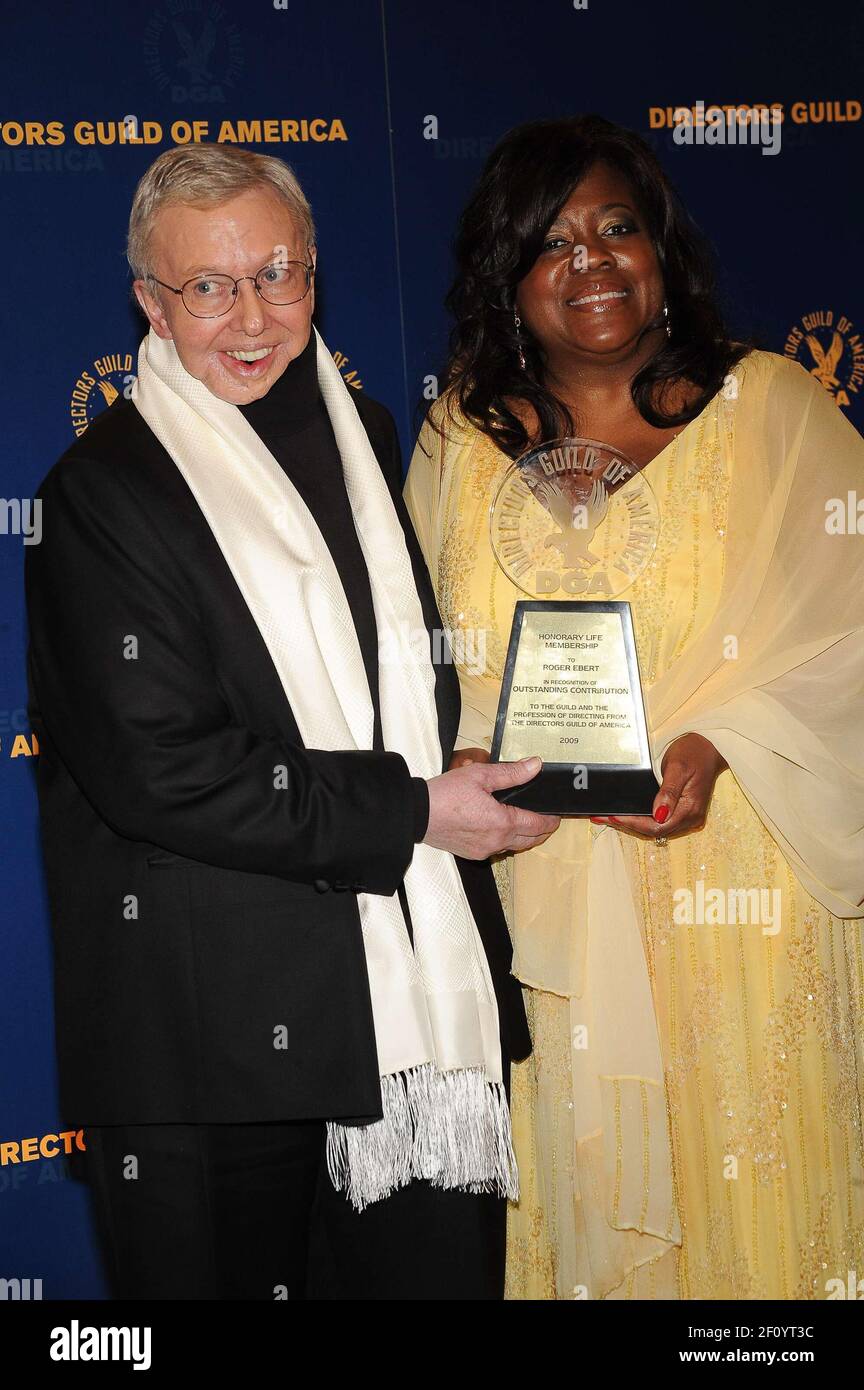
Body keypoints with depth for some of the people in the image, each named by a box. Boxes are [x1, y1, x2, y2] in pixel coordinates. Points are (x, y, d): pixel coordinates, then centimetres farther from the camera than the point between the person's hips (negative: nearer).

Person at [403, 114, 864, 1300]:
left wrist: (719, 739, -19)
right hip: (549, 903, 2)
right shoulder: (459, 441, 8)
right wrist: (479, 758, -8)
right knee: (584, 1191, 8)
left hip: (741, 891, -1)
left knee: (751, 1194, 6)